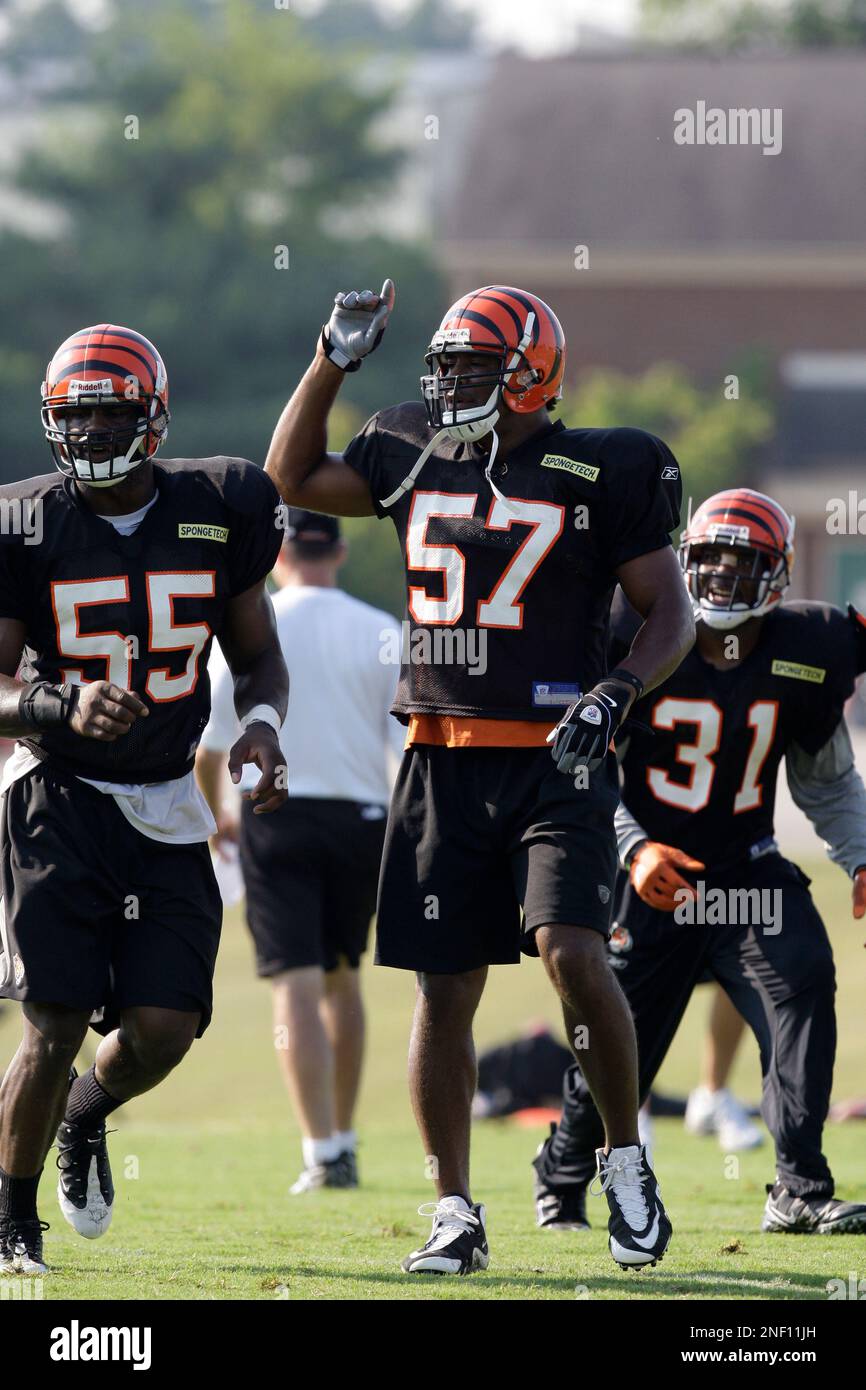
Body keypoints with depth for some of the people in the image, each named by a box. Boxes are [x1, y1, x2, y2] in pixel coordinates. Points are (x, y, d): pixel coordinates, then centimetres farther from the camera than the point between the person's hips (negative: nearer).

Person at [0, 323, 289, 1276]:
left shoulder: (214, 513, 0)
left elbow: (259, 655, 12)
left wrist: (262, 725, -9)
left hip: (167, 809, 3)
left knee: (162, 1032, -6)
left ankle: (86, 1119, 31)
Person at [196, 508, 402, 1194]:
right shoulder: (381, 633, 0)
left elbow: (209, 747, -2)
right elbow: (412, 744, -4)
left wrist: (212, 816, 15)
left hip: (275, 815, -2)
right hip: (360, 818, 2)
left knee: (297, 985, -6)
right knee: (342, 980, 19)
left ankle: (323, 1154, -17)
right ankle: (344, 1142, 26)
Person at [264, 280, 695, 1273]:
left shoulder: (599, 475, -3)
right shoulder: (418, 460, 10)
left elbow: (669, 613, 0)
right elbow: (290, 478, 21)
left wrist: (617, 691, -17)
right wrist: (333, 362, 11)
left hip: (555, 761, -4)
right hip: (444, 767, 5)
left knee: (573, 954, -20)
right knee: (444, 990, 4)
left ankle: (624, 1157, 0)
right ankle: (454, 1213, 12)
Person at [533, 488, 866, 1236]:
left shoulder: (804, 655, -4)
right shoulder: (639, 644, -15)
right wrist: (633, 848, -22)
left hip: (747, 867, 2)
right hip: (651, 875, -2)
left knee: (803, 985, -22)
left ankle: (800, 1189, -18)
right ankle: (561, 1181, 34)